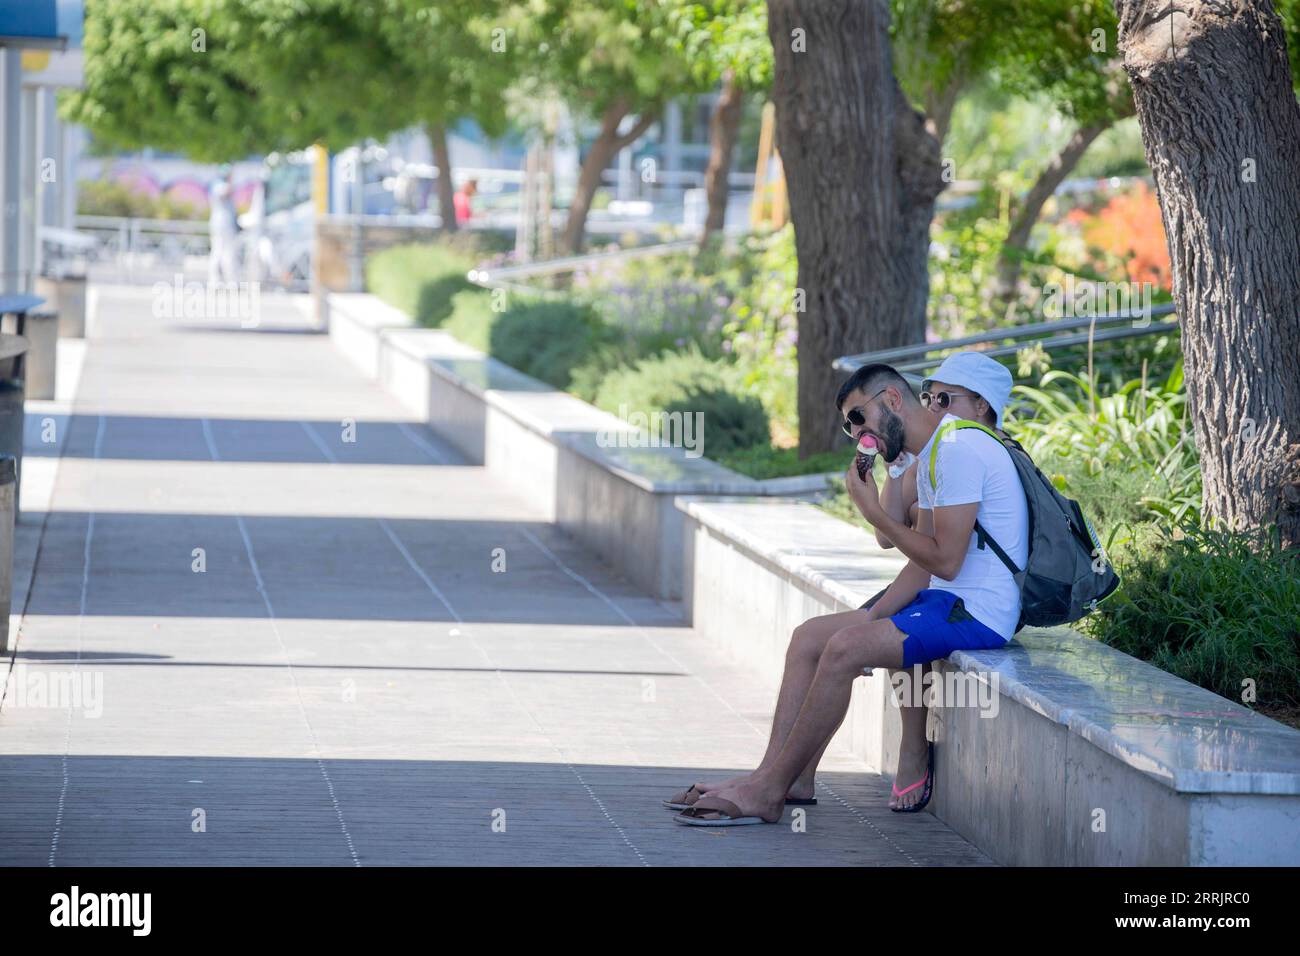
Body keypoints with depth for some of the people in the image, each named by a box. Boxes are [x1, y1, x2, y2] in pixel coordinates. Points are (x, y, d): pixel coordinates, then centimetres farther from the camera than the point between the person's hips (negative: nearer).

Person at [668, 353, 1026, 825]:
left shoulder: (958, 449, -15)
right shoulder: (931, 456, 18)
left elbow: (944, 561, -20)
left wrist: (875, 513, -12)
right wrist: (868, 621, 2)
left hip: (977, 612, -11)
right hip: (946, 600, 11)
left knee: (844, 648, -25)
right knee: (809, 637, 7)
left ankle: (770, 790, -19)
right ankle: (793, 778, -4)